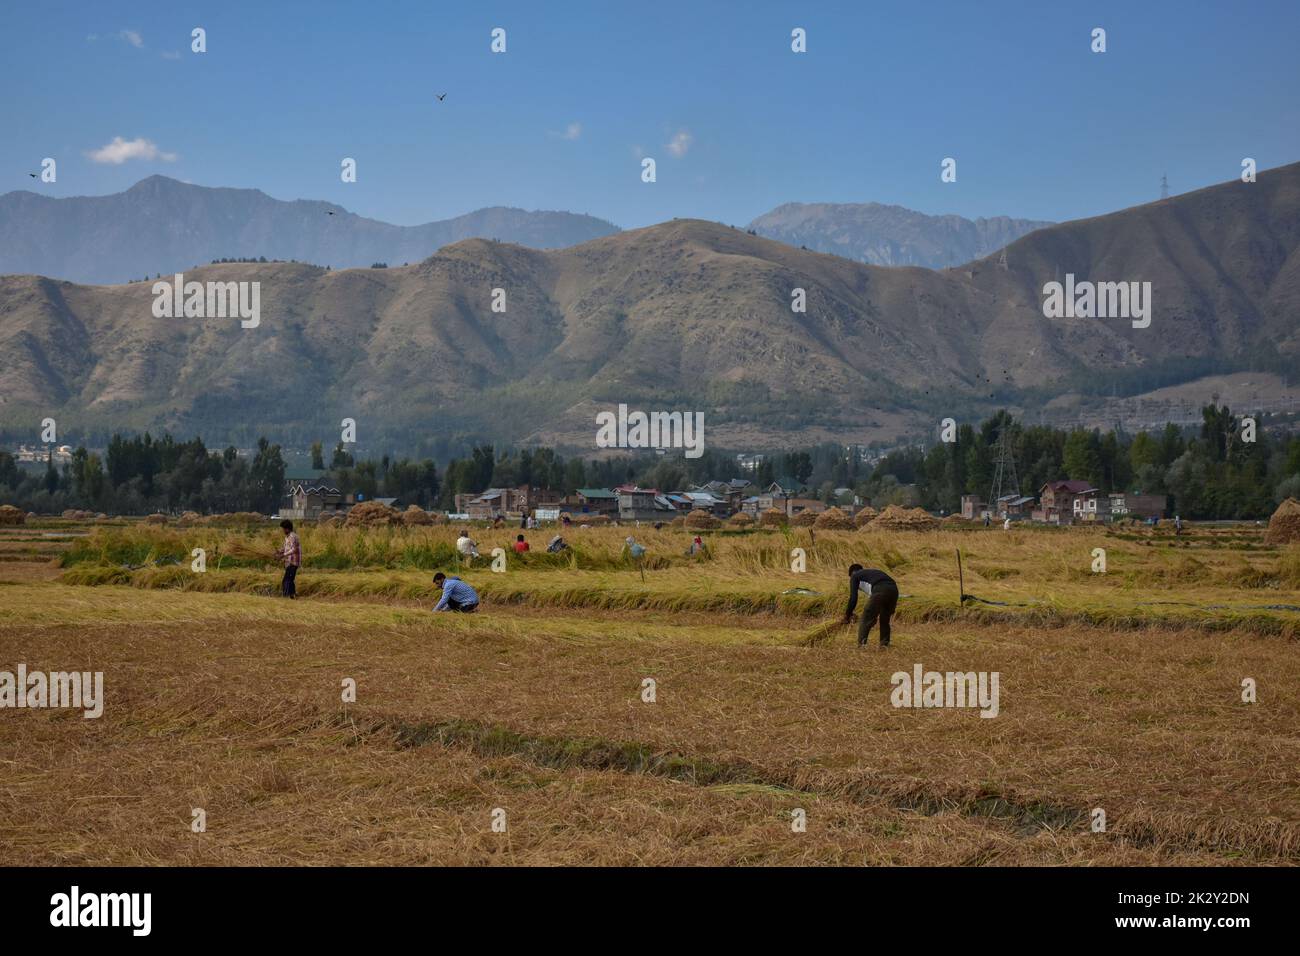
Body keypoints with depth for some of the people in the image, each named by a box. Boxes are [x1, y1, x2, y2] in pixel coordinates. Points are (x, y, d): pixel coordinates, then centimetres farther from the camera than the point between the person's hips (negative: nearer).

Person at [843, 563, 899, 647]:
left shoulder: (855, 576, 22)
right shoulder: (873, 572, 41)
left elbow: (853, 598, 11)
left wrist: (848, 615, 20)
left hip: (880, 592, -6)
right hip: (894, 589, 6)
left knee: (866, 619, 5)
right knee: (884, 620, 24)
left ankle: (861, 645, -2)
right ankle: (884, 645, 20)